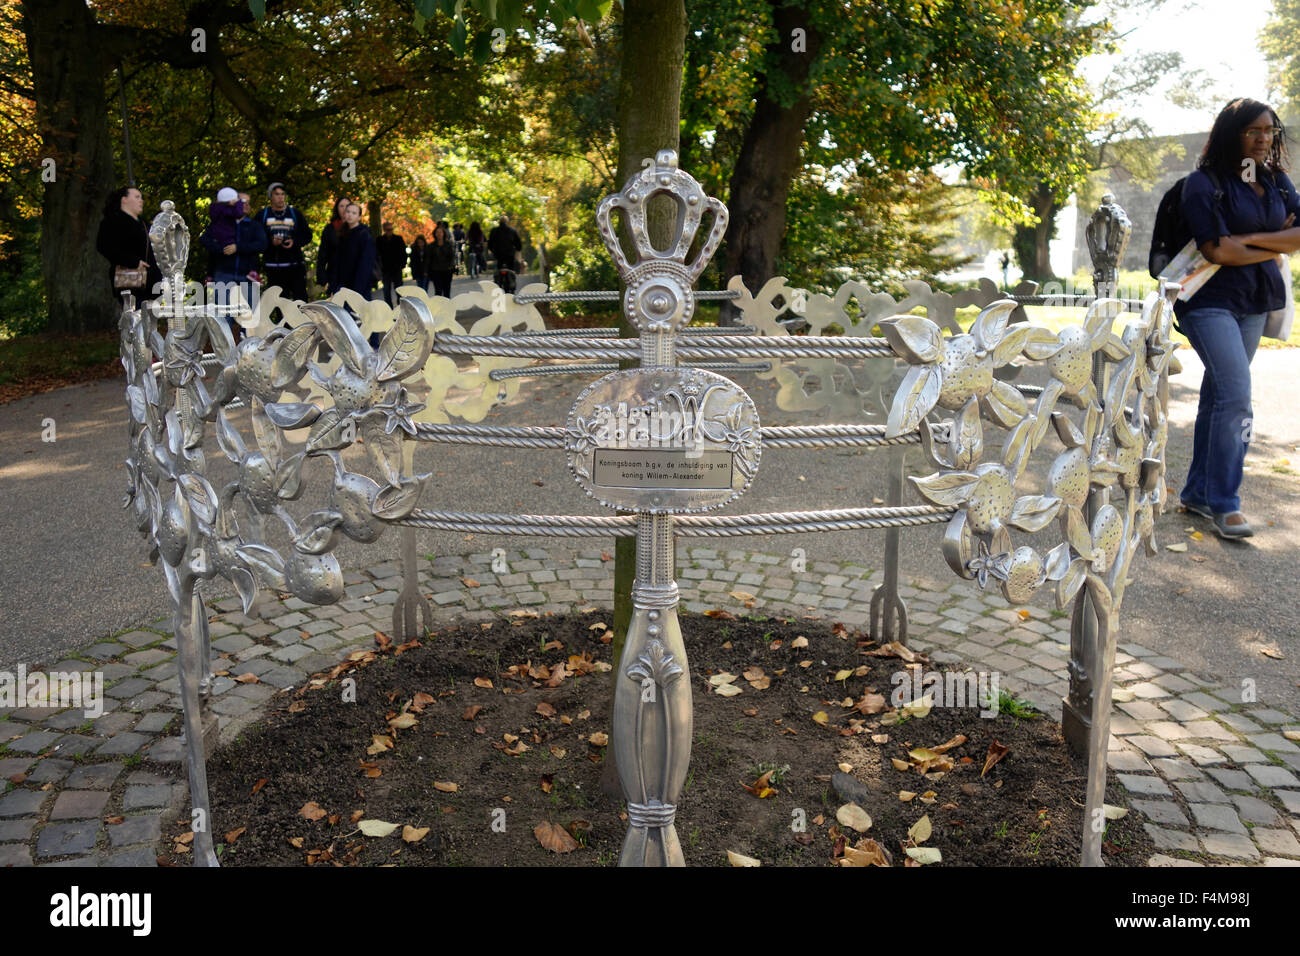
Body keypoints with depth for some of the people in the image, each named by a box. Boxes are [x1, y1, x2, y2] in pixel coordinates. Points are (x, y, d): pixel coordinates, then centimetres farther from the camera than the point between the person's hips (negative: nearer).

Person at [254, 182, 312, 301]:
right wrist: (271, 242, -13)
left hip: (295, 265, 0)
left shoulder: (295, 214, 11)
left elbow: (307, 235, 10)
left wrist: (294, 242, -9)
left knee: (300, 297, -8)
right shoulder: (262, 215, 9)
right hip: (273, 267, 1)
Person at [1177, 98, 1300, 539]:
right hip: (1210, 300, -6)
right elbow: (1218, 250, -16)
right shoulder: (1204, 183, -7)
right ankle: (1224, 503, -7)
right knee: (1236, 395, -15)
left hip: (1254, 302, 6)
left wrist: (1251, 239, -12)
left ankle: (1198, 492, 15)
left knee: (1219, 395, 8)